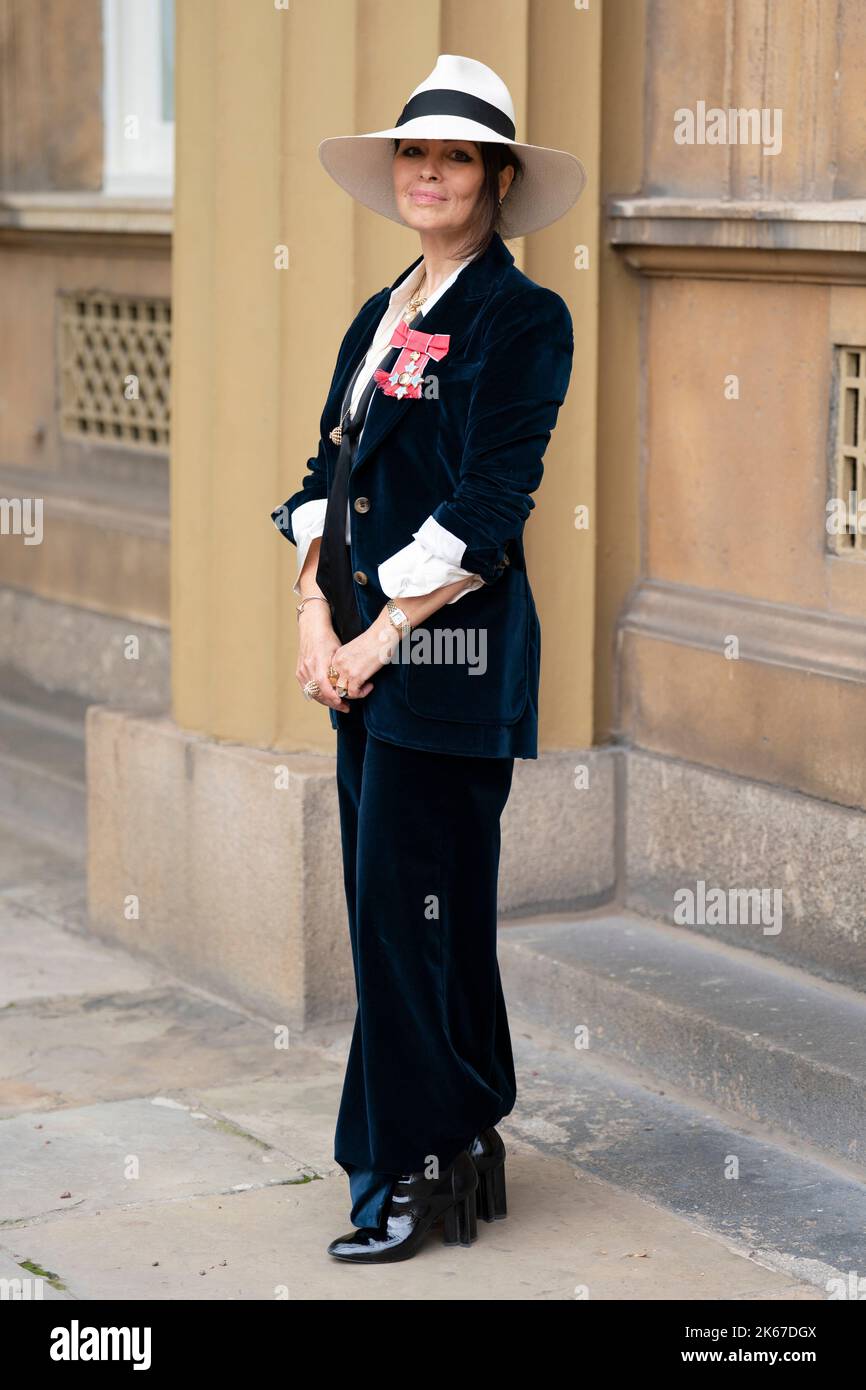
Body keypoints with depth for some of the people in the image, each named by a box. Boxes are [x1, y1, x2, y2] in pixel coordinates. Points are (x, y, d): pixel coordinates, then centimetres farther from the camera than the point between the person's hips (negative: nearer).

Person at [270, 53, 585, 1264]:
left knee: (408, 907, -6)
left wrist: (383, 634, -14)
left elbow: (487, 505, -13)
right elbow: (328, 472, 14)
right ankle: (465, 1144, 22)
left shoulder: (523, 319, -7)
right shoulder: (378, 318, 17)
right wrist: (317, 616, 0)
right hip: (364, 656, 8)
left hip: (450, 654, -8)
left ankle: (408, 1175, 4)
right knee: (405, 906, 11)